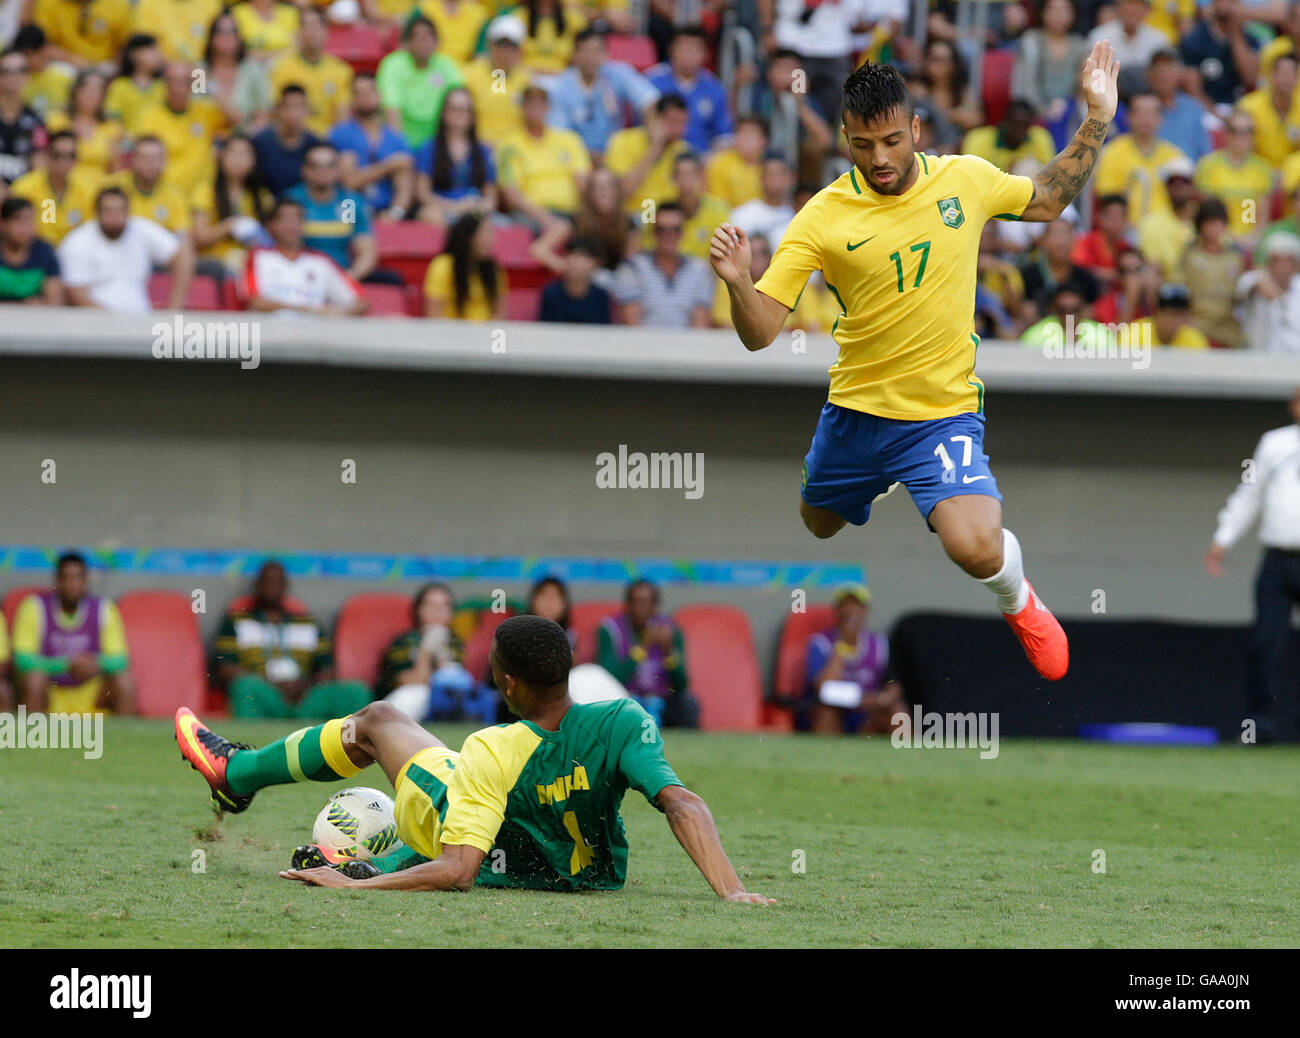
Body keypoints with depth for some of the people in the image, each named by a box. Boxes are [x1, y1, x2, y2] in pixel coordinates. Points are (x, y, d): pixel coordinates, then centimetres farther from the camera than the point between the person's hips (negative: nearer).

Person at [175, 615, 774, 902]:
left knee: (377, 720, 19)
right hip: (598, 873, 3)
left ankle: (236, 774, 42)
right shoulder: (623, 724, -28)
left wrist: (349, 887, -33)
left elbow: (457, 873, -39)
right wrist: (731, 891, -33)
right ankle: (380, 864, 51)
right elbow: (681, 804, -36)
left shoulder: (491, 755, -35)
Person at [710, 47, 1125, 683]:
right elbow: (760, 333, -15)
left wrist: (1098, 119, 8)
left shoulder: (965, 178, -6)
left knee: (977, 551, -25)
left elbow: (1046, 201, 16)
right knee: (819, 526, 25)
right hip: (855, 413, 2)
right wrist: (739, 283, -36)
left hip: (945, 412, -2)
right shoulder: (821, 218, -13)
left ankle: (1017, 602, 14)